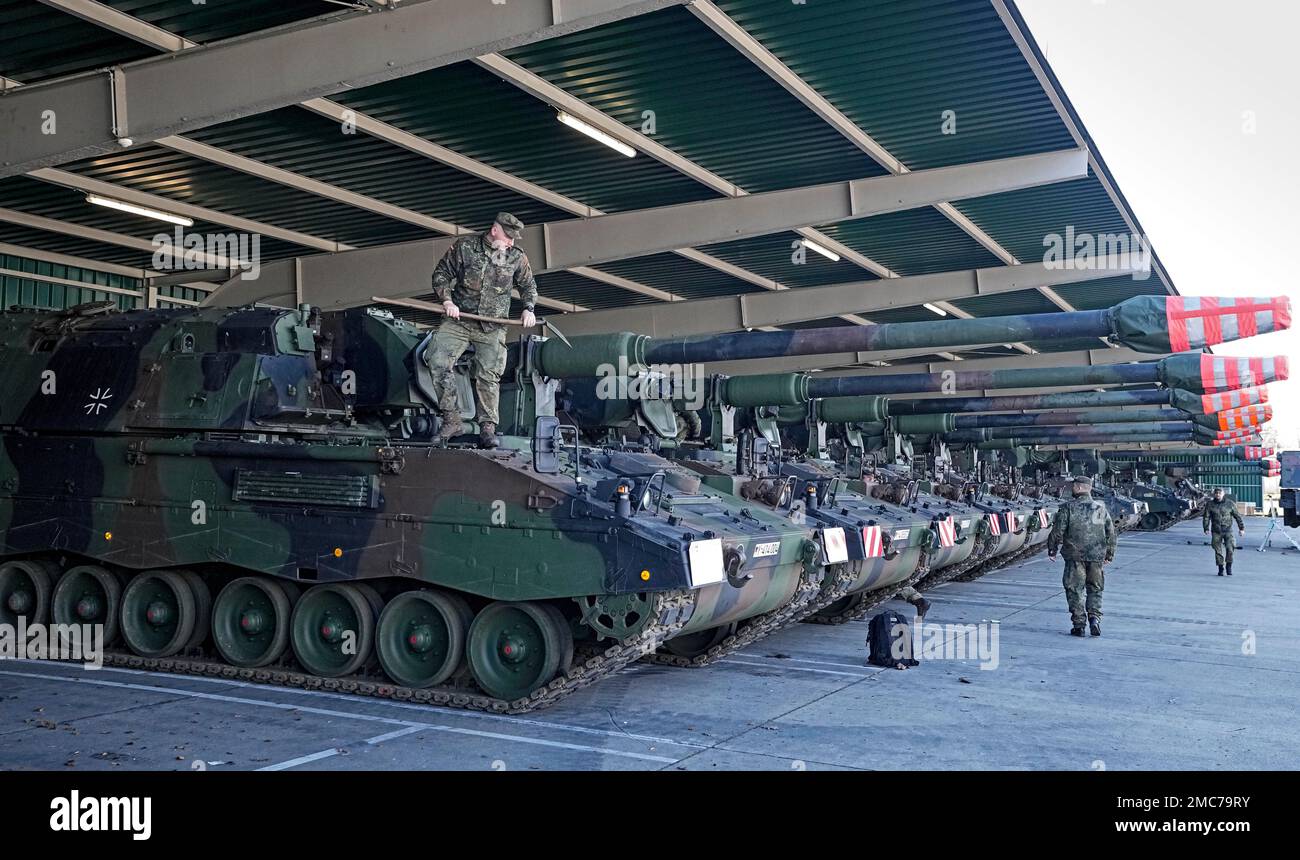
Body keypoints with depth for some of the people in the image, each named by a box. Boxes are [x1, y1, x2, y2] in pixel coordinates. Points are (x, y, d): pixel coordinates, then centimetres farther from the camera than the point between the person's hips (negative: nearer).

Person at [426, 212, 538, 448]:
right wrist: (447, 300, -10)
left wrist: (528, 309, 2)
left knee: (488, 375, -4)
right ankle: (451, 420, -9)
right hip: (458, 320, 0)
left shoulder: (517, 258, 5)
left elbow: (528, 286, 19)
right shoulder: (464, 247, -1)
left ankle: (487, 428, 4)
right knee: (437, 361, -14)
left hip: (492, 328, 1)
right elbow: (441, 274, 5)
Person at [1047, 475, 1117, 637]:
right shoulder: (1101, 508, 6)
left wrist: (1052, 550, 6)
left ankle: (1078, 625, 2)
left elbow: (1058, 531, -6)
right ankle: (1094, 618, -2)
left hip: (1075, 555, -3)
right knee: (1095, 589, 15)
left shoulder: (1068, 508, -7)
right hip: (1096, 556, 3)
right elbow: (1111, 533, 11)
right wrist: (1110, 554, 21)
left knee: (1074, 590, 4)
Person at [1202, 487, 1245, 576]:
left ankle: (1229, 566, 5)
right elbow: (1206, 517, 3)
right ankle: (1220, 568, 15)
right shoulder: (1210, 504, 3)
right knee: (1218, 551, 3)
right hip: (1216, 531, 1)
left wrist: (1242, 528, 4)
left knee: (1230, 548, -15)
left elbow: (1237, 516, 6)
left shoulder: (1230, 503, 1)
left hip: (1228, 530, -1)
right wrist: (1206, 528, -7)